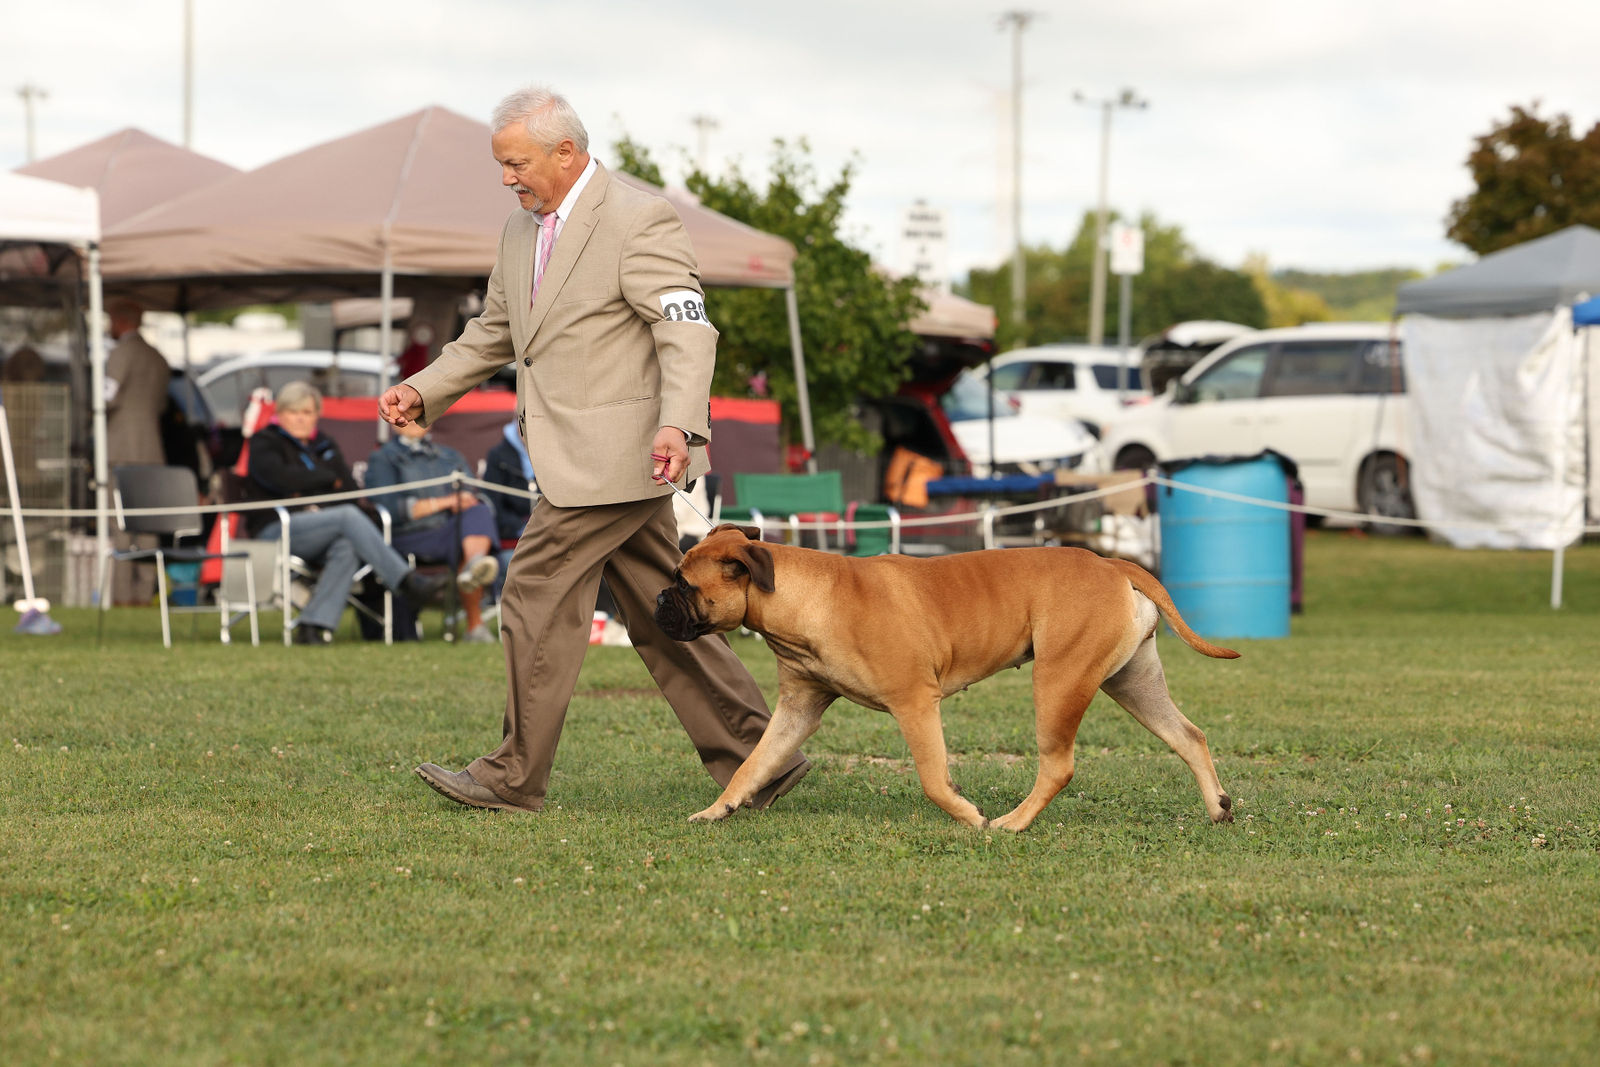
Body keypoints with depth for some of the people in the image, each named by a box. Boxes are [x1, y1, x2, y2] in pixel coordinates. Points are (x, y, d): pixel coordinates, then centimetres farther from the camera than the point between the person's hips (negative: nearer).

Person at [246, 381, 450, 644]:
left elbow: (349, 489, 13)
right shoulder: (265, 442, 9)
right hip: (277, 529, -5)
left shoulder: (325, 446, 26)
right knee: (349, 516, -30)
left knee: (346, 548, -33)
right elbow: (280, 477, -13)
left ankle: (314, 626, -41)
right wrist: (328, 478, -2)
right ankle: (408, 583, -35)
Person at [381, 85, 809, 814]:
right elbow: (493, 333, 25)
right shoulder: (523, 230, 14)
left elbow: (688, 331, -21)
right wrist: (424, 389, 12)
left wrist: (679, 425, -36)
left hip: (612, 454, -9)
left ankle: (515, 779, 4)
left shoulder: (639, 222, -13)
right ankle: (758, 757, 14)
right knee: (659, 617, 10)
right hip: (585, 459, 9)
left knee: (538, 599, -6)